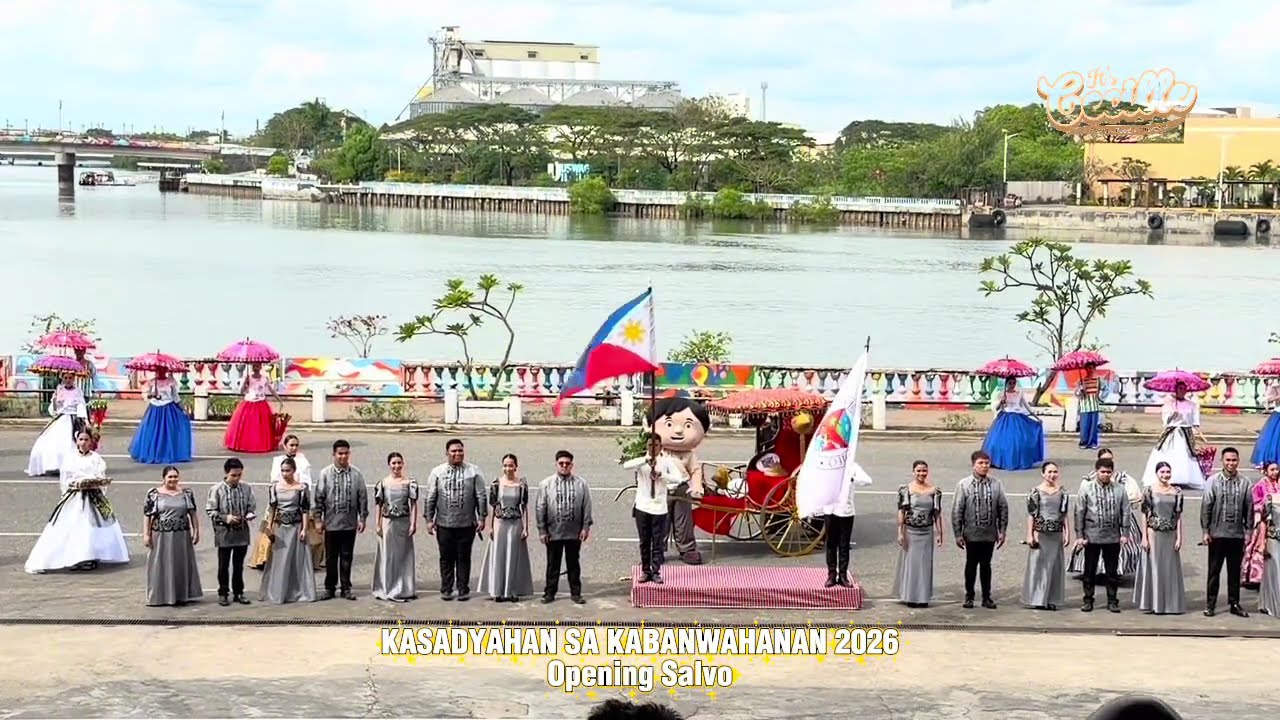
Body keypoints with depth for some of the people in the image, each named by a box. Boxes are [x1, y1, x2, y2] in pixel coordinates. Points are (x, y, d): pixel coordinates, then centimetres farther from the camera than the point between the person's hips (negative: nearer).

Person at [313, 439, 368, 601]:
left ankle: (346, 588, 16)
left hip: (350, 524, 1)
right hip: (331, 523, -1)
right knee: (331, 557, 7)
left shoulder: (356, 474, 0)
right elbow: (319, 497, 0)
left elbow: (363, 497, 4)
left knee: (347, 557, 7)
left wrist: (362, 518, 2)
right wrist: (318, 519, -2)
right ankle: (329, 588, 16)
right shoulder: (325, 473, -2)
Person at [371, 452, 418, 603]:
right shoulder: (382, 483, 1)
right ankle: (387, 589, 13)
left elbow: (413, 504, 0)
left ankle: (404, 589, 14)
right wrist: (377, 525, 0)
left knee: (404, 556, 5)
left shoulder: (410, 482, -1)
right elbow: (378, 505, 4)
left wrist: (413, 524, -5)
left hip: (404, 522, 0)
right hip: (387, 522, 0)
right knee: (387, 556, 4)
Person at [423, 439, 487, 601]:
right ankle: (446, 589, 15)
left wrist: (481, 518, -2)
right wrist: (429, 519, 0)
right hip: (444, 524, 1)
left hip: (467, 524, -1)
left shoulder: (474, 472, 2)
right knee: (446, 558, 6)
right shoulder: (437, 472, 3)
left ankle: (463, 590, 12)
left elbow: (481, 497, 3)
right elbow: (430, 498, 4)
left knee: (464, 558, 4)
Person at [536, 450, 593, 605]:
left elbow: (587, 506, 3)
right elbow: (540, 509, 1)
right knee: (553, 564, 7)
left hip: (574, 533, 1)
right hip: (553, 532, -1)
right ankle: (549, 593, 15)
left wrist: (585, 527, -2)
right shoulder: (546, 484, 0)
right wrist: (542, 530, -3)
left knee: (573, 563, 9)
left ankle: (575, 593, 18)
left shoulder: (581, 484, 2)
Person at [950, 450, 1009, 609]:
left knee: (986, 565, 10)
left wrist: (1002, 531, 2)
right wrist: (958, 534, -6)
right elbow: (957, 511, -4)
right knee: (971, 565, 8)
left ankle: (986, 597, 19)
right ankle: (969, 596, 20)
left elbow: (1003, 508, 5)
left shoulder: (996, 485, 0)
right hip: (971, 534, -2)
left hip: (990, 534, 2)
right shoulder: (964, 485, -6)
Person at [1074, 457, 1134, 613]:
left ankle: (1112, 601, 17)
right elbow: (1079, 513, -1)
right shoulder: (1087, 489, -2)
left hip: (1113, 536, 1)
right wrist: (1079, 535, -5)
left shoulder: (1119, 489, 2)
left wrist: (1125, 533, 0)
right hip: (1092, 536, -1)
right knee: (1090, 570, 6)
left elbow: (1126, 512, 5)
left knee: (1112, 571, 8)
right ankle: (1088, 600, 16)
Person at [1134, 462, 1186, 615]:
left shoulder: (1177, 493, 4)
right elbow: (1144, 516, -3)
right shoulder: (1149, 492, -3)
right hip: (1154, 534, -3)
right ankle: (1154, 603, 9)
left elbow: (1179, 516, 6)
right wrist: (1144, 537, -7)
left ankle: (1171, 603, 15)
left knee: (1171, 568, 6)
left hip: (1170, 535, 3)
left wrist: (1179, 537, 1)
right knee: (1153, 567, 2)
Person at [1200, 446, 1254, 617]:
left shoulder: (1245, 483, 1)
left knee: (1235, 571, 10)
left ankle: (1234, 604, 18)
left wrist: (1248, 531, 3)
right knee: (1214, 571, 5)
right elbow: (1205, 507, -2)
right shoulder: (1214, 481, -3)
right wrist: (1205, 530, -5)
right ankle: (1210, 604, 11)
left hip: (1237, 534, 2)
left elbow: (1249, 508, 5)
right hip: (1217, 534, -2)